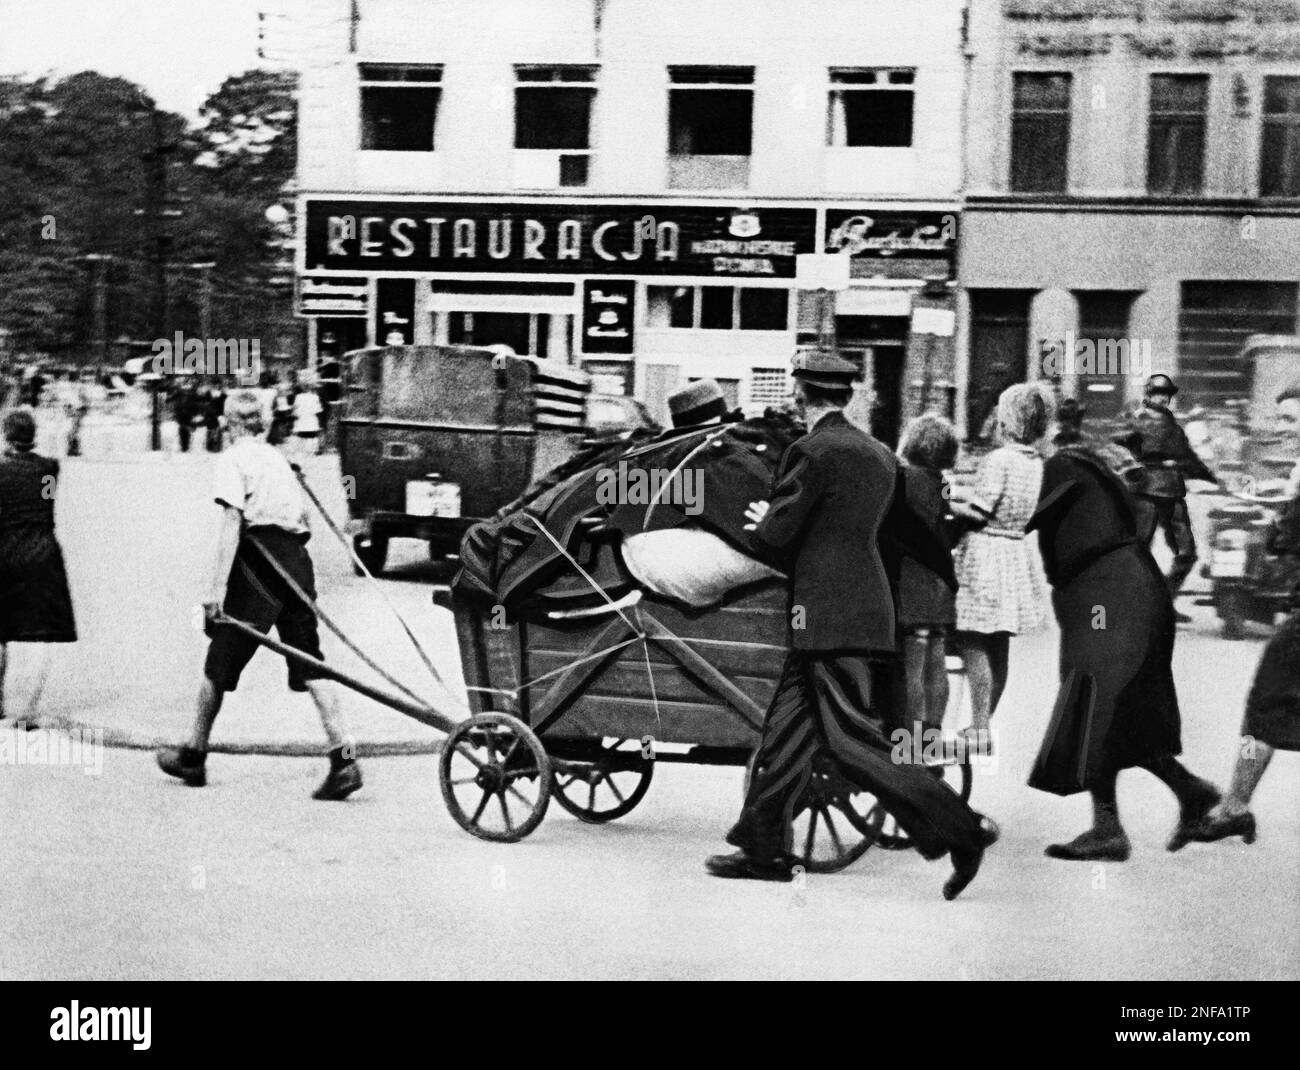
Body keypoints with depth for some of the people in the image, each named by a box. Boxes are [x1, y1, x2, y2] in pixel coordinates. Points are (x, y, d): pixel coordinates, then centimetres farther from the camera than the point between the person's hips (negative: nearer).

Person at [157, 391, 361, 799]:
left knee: (221, 658, 7)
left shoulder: (233, 458, 1)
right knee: (309, 661, 0)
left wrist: (218, 586, -16)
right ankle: (343, 757, -13)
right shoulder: (277, 457, 22)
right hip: (296, 558, 6)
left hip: (259, 558, -6)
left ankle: (193, 755, 21)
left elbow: (232, 521, -11)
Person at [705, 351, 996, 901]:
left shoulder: (812, 452, -13)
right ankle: (763, 848, 19)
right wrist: (779, 527, 20)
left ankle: (959, 828, -8)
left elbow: (775, 536, -14)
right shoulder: (878, 454, 13)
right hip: (862, 602, 9)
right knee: (786, 730, 13)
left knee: (854, 739, -7)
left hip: (830, 617, -9)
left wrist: (763, 522, 9)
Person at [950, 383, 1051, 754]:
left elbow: (979, 512, -16)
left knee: (972, 643, -5)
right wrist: (966, 498, 18)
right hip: (1017, 553, 8)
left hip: (985, 553, -8)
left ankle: (980, 729, -7)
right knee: (998, 647, 12)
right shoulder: (1035, 462, 9)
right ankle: (984, 723, 21)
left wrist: (948, 504, -2)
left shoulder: (998, 459, -15)